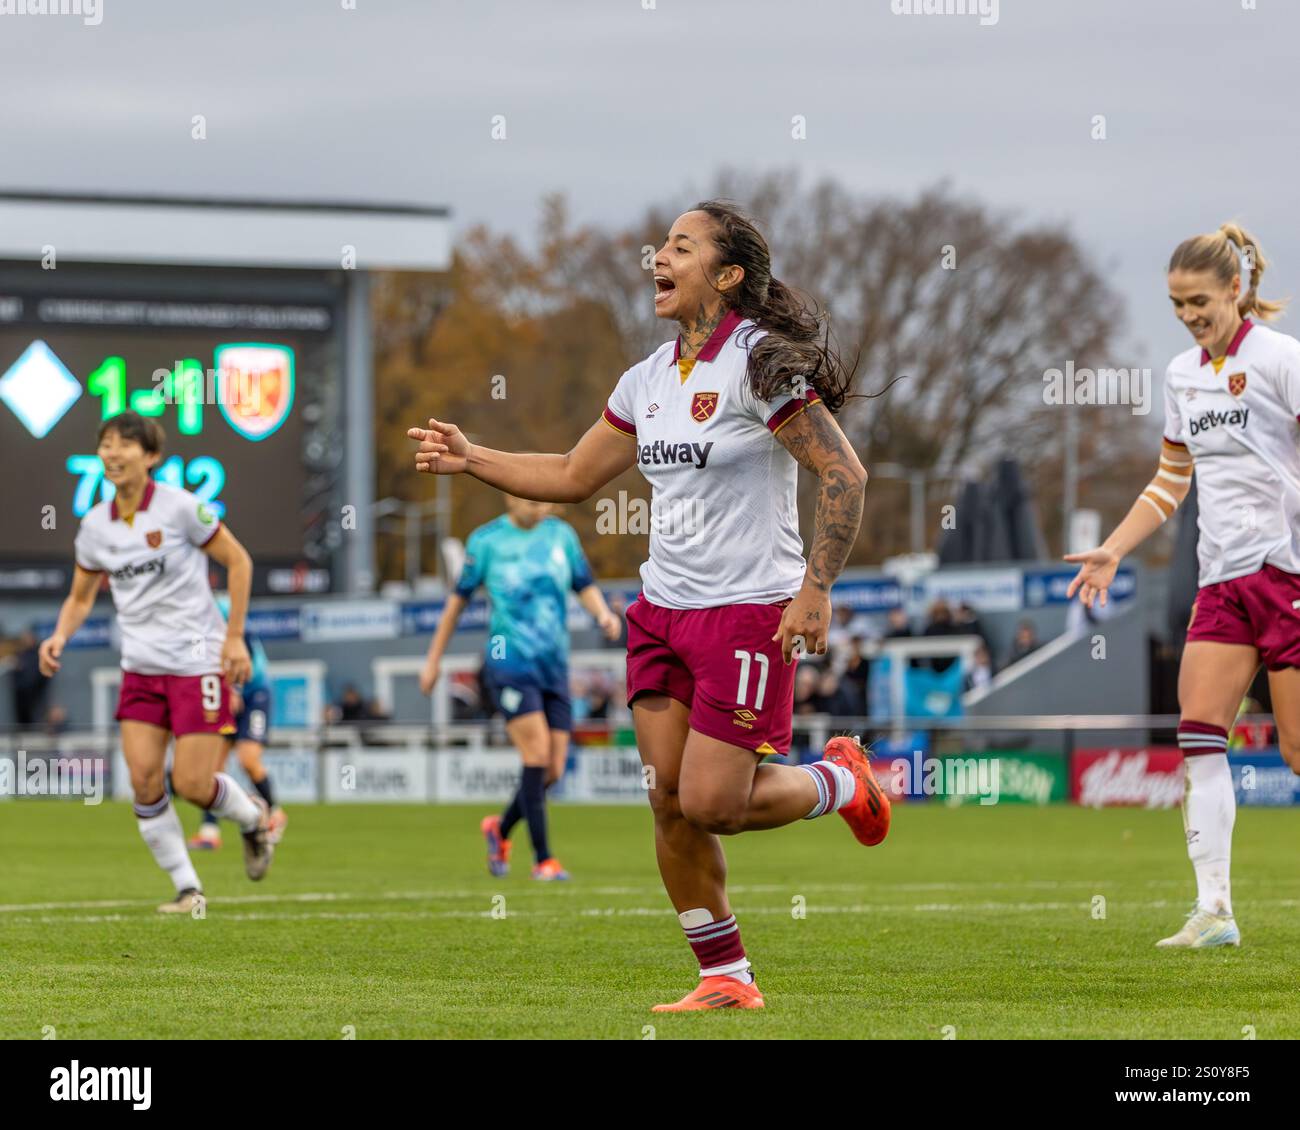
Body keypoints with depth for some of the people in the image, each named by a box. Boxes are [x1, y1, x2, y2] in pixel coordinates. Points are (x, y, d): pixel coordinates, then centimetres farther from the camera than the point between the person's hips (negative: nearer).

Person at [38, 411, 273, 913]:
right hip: (141, 665, 5)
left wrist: (234, 637, -8)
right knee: (144, 780, -6)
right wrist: (60, 636, -5)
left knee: (191, 784, -8)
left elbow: (237, 560, -4)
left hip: (197, 661, -5)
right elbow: (81, 596, 15)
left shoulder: (179, 507, -12)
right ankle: (187, 887, 8)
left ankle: (253, 818, 26)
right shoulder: (95, 525, 4)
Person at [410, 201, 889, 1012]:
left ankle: (842, 781, 17)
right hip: (663, 610, 7)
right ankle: (727, 978, 13)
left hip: (748, 611, -7)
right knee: (670, 801, 2)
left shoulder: (761, 361, -13)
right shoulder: (650, 379, 10)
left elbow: (845, 473, -16)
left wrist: (816, 588, -22)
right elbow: (575, 476, 21)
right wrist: (471, 458, 16)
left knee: (710, 803, -10)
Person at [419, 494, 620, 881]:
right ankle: (543, 860, -12)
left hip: (554, 667, 4)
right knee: (537, 754, -18)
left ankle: (500, 829, 29)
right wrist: (434, 658, 10)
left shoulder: (561, 534, 8)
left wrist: (603, 614, -10)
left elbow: (586, 587, 13)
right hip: (509, 663, -4)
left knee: (553, 771, 2)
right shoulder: (486, 541, -2)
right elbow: (459, 597, 7)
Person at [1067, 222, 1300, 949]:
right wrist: (1112, 552, 15)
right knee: (1199, 731, -5)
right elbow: (1171, 481, 23)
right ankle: (1215, 910, -5)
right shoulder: (1183, 374, 14)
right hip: (1224, 578, 7)